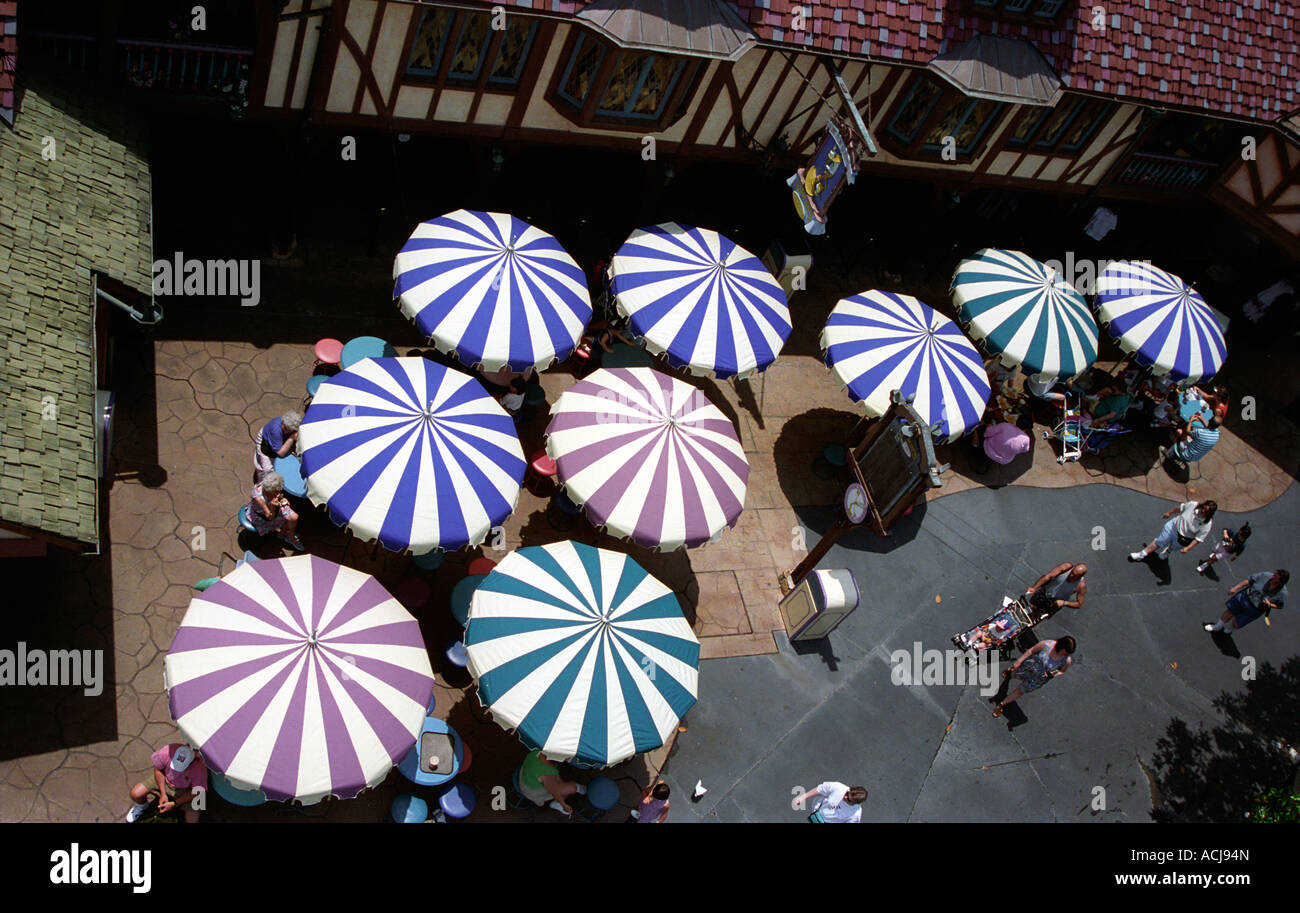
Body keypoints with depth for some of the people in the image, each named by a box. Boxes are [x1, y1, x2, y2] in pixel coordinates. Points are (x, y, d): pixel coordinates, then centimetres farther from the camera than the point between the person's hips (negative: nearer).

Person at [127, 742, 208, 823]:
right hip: (164, 780, 3)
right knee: (135, 794, -12)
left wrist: (174, 804, -19)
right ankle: (142, 805, 25)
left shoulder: (200, 768, -37)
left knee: (192, 820, -21)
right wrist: (163, 794, -10)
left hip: (184, 790, -3)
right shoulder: (168, 751, -33)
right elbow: (158, 769, -10)